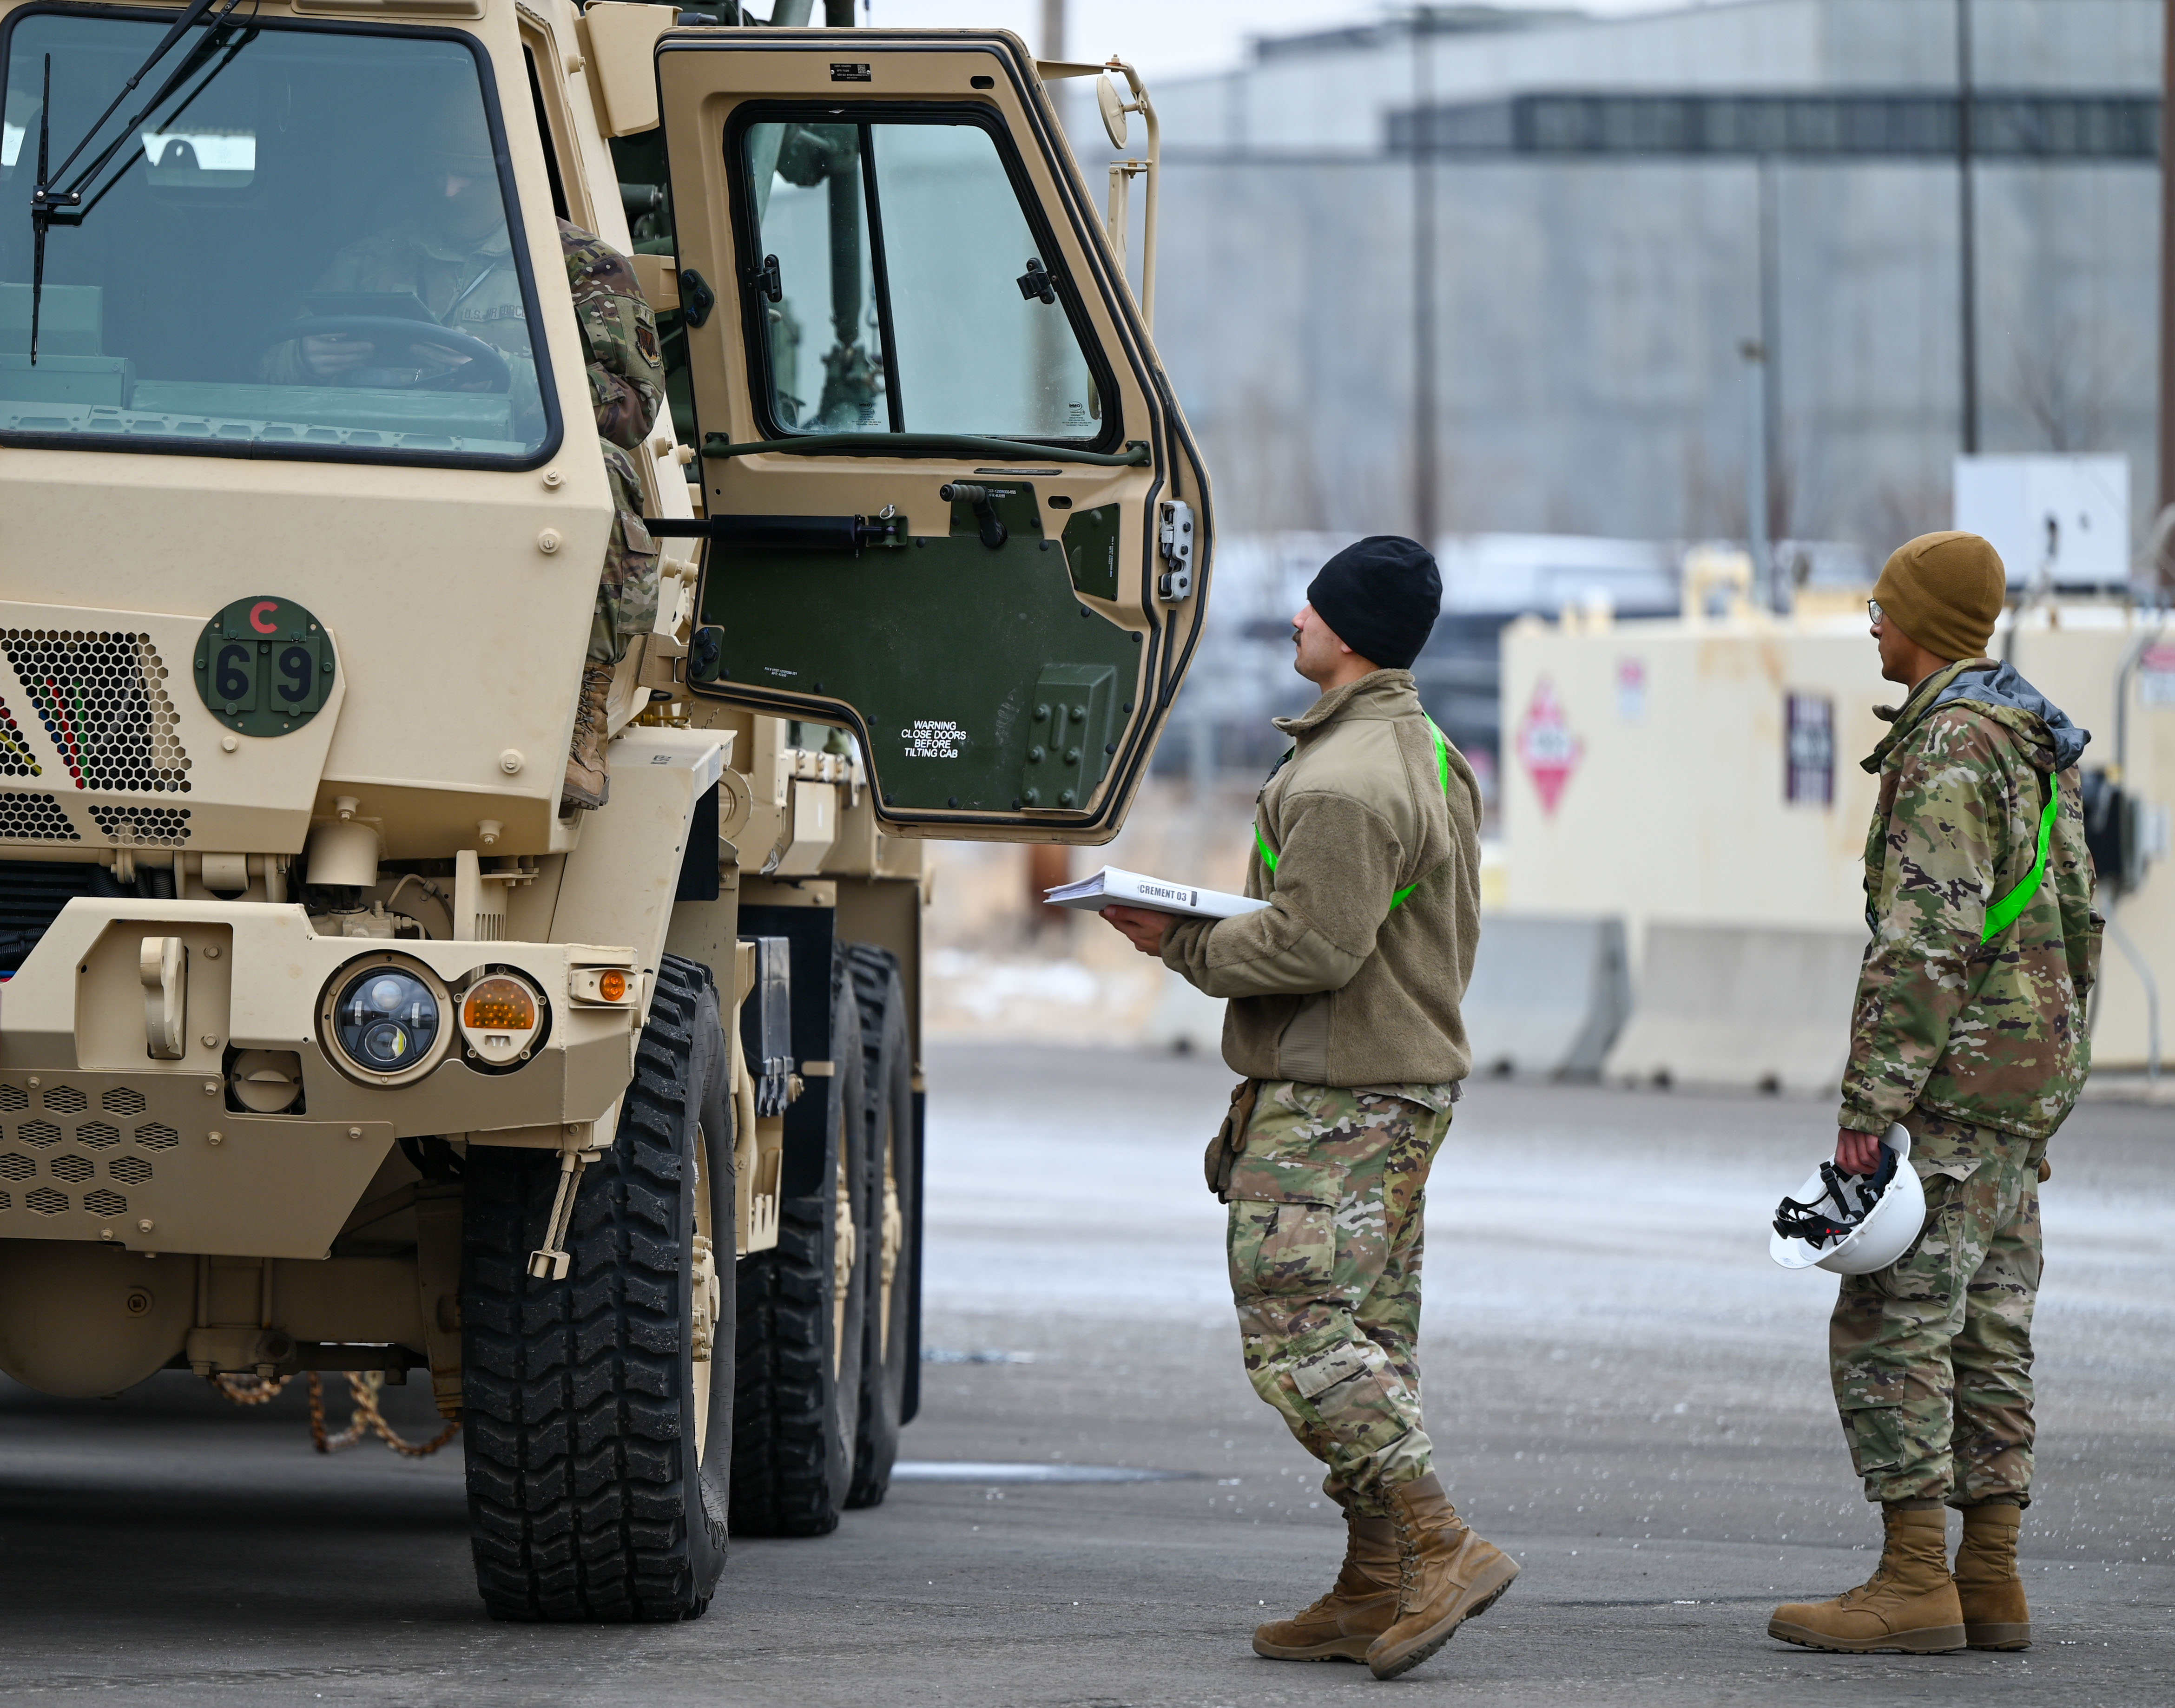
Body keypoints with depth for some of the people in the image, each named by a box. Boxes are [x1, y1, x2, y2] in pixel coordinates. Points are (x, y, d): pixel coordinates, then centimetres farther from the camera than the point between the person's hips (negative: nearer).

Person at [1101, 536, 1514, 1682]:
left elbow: (1313, 945, -24)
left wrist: (1182, 944, -10)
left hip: (1334, 1102, -11)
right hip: (1410, 1073, 11)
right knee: (1368, 1334, 11)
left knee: (1297, 1331, -11)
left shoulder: (1344, 784, -20)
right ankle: (1374, 1592, 11)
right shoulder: (1431, 760, 15)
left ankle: (1440, 1551, -17)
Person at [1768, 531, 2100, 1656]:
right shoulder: (2039, 741, 16)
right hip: (2029, 1079, 10)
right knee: (1985, 1335, 10)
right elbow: (2074, 921, 20)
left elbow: (1926, 939, -23)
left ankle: (1915, 1586, -11)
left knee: (1891, 1328, -8)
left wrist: (1868, 1101, -24)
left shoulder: (1949, 745, -16)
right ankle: (1990, 1581, 10)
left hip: (1956, 1073, -10)